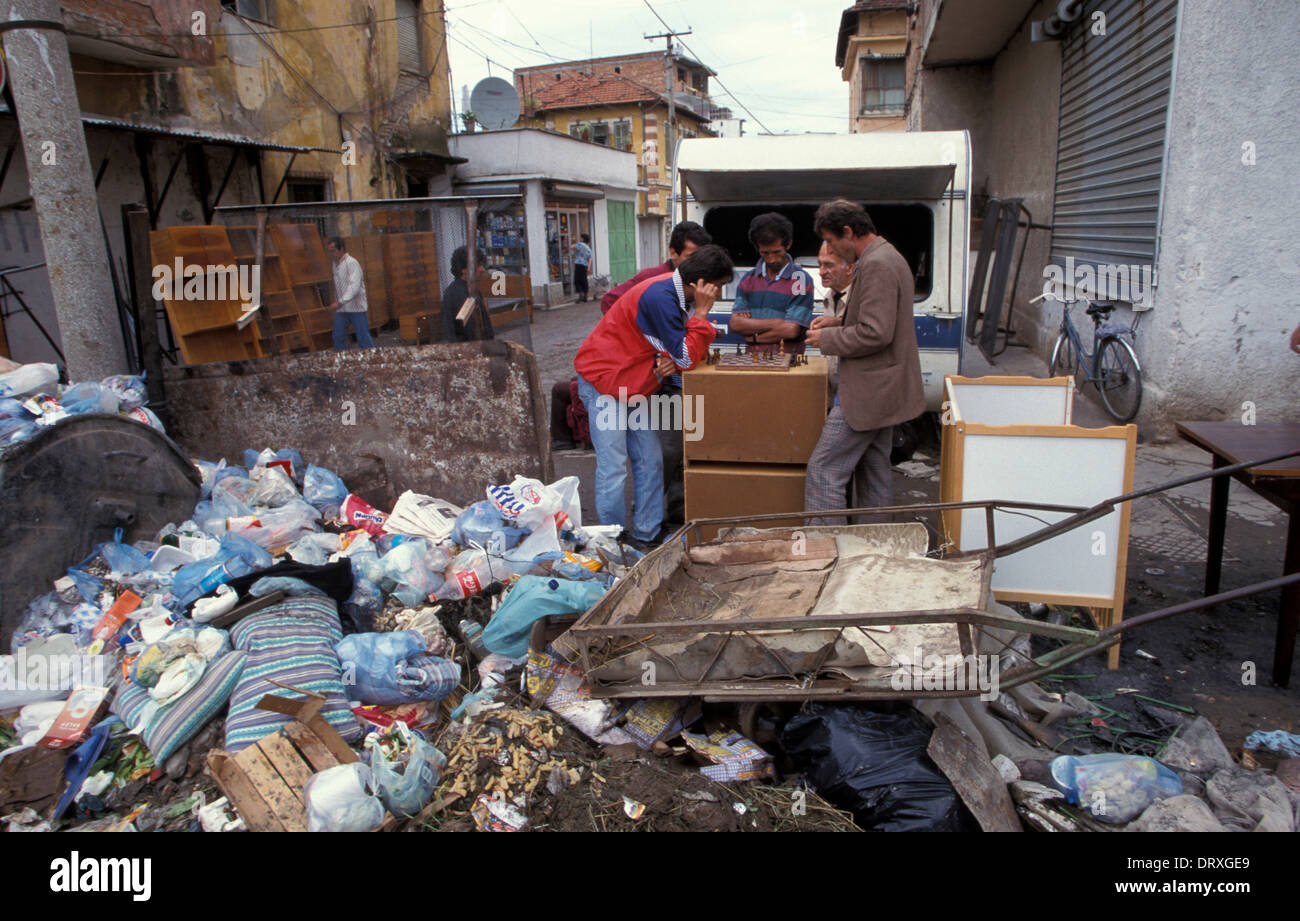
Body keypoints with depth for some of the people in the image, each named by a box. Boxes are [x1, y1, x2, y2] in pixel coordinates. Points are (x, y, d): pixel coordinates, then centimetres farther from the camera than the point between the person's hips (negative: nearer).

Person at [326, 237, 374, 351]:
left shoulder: (352, 263, -15)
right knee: (338, 337, 4)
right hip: (341, 309, 7)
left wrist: (340, 302, -33)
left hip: (356, 308, -7)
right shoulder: (336, 264, 11)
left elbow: (355, 286, -26)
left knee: (363, 337, -2)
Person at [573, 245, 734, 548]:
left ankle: (646, 537, 13)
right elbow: (686, 356, -23)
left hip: (632, 385, 9)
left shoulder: (680, 296, 4)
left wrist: (675, 358, -15)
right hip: (603, 378, -9)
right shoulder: (660, 296, -25)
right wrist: (701, 312, -18)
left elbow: (687, 349, 7)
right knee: (613, 470, -8)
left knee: (650, 461, 6)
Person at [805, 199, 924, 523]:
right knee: (877, 471, 17)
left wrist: (828, 339, -13)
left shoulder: (875, 266, -19)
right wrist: (840, 322, 12)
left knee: (823, 470, -8)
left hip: (868, 393, -11)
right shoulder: (889, 257, 14)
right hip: (884, 388, 11)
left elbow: (875, 334, -25)